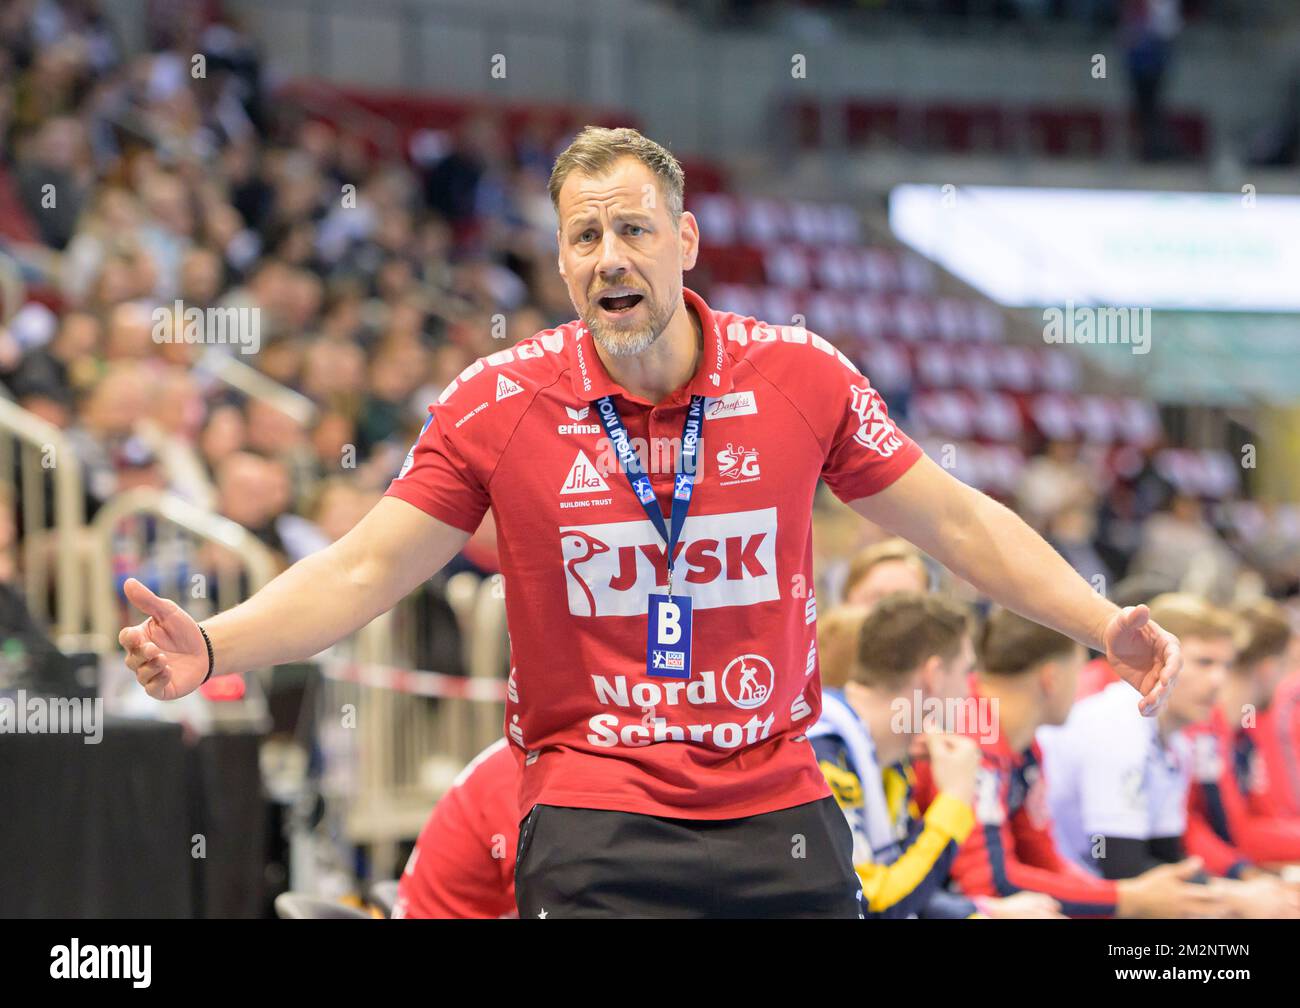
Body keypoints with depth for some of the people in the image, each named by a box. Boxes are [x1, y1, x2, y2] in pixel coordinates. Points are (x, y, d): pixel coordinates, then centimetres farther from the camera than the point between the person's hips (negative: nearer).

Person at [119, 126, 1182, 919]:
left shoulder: (801, 375, -1)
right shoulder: (497, 403, -3)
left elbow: (959, 522, 8)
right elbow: (359, 574, 0)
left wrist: (1104, 625, -1)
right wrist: (210, 646, -15)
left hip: (779, 809, 2)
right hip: (593, 825, -2)